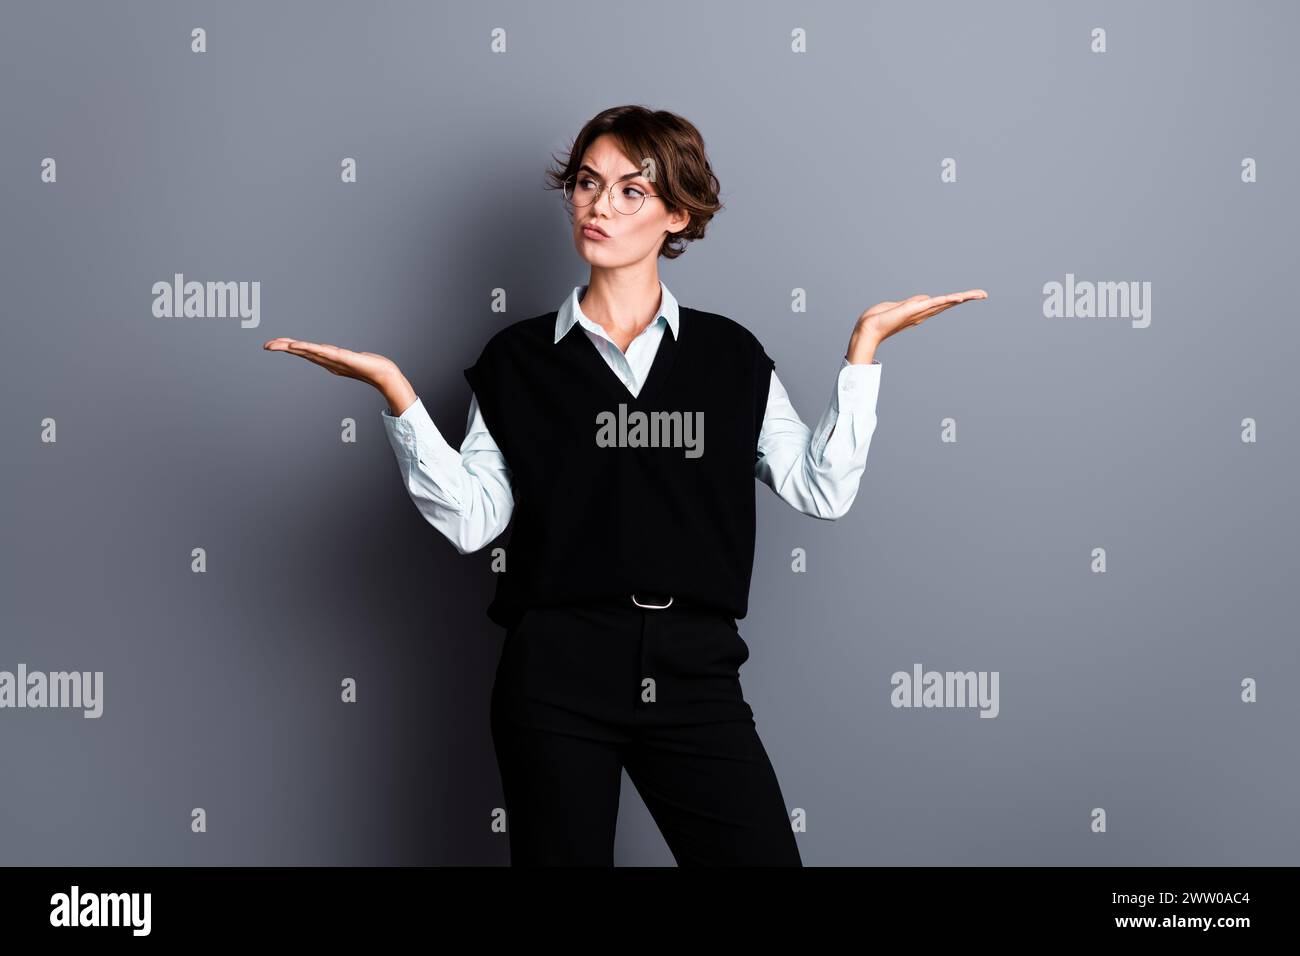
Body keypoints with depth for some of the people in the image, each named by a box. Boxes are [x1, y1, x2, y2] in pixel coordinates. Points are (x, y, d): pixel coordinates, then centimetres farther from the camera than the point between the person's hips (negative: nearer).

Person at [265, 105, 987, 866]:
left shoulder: (731, 355, 7)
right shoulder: (519, 359, 5)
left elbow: (823, 490, 0)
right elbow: (472, 519, -3)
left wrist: (864, 348, -3)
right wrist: (397, 394, -12)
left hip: (695, 670, 1)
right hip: (556, 672, 0)